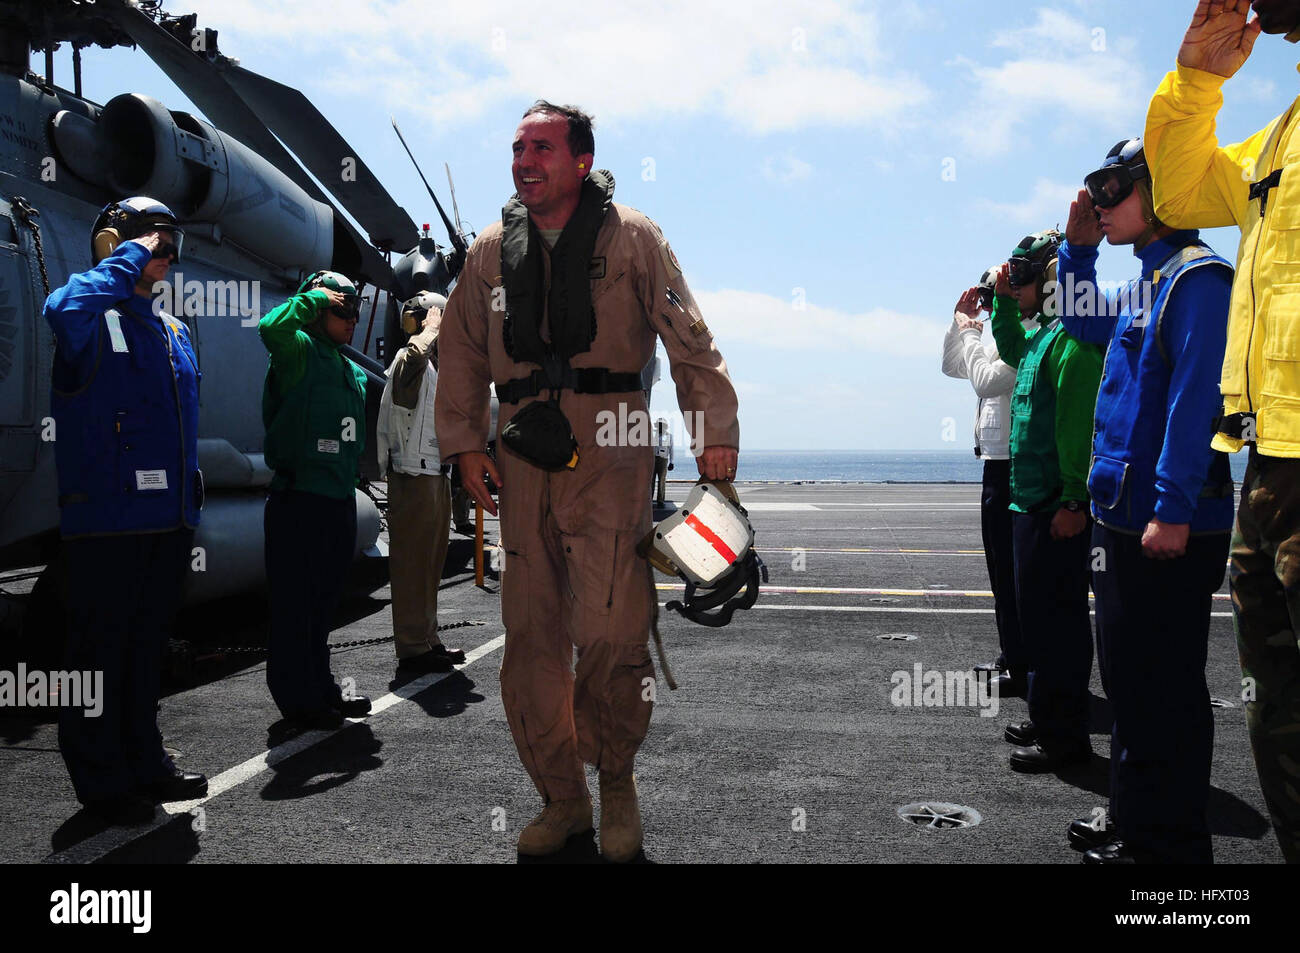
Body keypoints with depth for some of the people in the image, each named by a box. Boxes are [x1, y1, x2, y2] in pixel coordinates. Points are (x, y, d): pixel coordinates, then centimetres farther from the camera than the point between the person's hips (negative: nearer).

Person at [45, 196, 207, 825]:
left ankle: (144, 762, 29)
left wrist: (191, 500, 19)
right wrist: (129, 258, -19)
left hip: (168, 516, 8)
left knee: (148, 641, 16)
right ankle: (100, 780, 14)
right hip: (106, 515, -8)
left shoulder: (174, 331, 17)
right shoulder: (96, 319, -6)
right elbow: (64, 311, -33)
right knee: (101, 645, 2)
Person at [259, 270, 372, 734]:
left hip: (339, 500, 9)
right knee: (295, 604, -1)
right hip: (299, 500, -8)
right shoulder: (300, 352, -7)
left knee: (324, 601, 17)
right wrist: (315, 296, -17)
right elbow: (272, 327, -30)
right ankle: (297, 701, 7)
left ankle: (321, 690, 29)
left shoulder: (352, 370, 18)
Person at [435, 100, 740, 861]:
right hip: (525, 453, 4)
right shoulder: (493, 249, 12)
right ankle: (562, 800, 21)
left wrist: (715, 430, -5)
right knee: (532, 639, 5)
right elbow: (462, 351, 17)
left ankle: (617, 783, 15)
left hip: (611, 452, -4)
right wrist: (466, 442, 10)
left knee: (610, 632, -11)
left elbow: (689, 339, 1)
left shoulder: (632, 237, 1)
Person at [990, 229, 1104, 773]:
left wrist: (1073, 501, -25)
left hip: (1058, 507, -11)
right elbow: (1010, 348, 41)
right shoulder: (1042, 332, 17)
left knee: (1054, 615, -5)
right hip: (1033, 501, 11)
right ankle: (1047, 720, 28)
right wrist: (1003, 300, 25)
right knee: (1039, 611, 17)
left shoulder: (1072, 335, -15)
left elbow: (1079, 421, -22)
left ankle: (1065, 735, 3)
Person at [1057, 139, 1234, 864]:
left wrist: (1174, 507, -24)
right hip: (1124, 516, 10)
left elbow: (1196, 396, -20)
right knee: (1129, 676, 17)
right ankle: (1134, 819, 30)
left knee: (1165, 686, -1)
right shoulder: (1148, 284, 16)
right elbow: (1084, 325, 34)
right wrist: (1079, 248, 21)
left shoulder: (1196, 275, -12)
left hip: (1171, 525, -10)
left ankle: (1168, 842, 11)